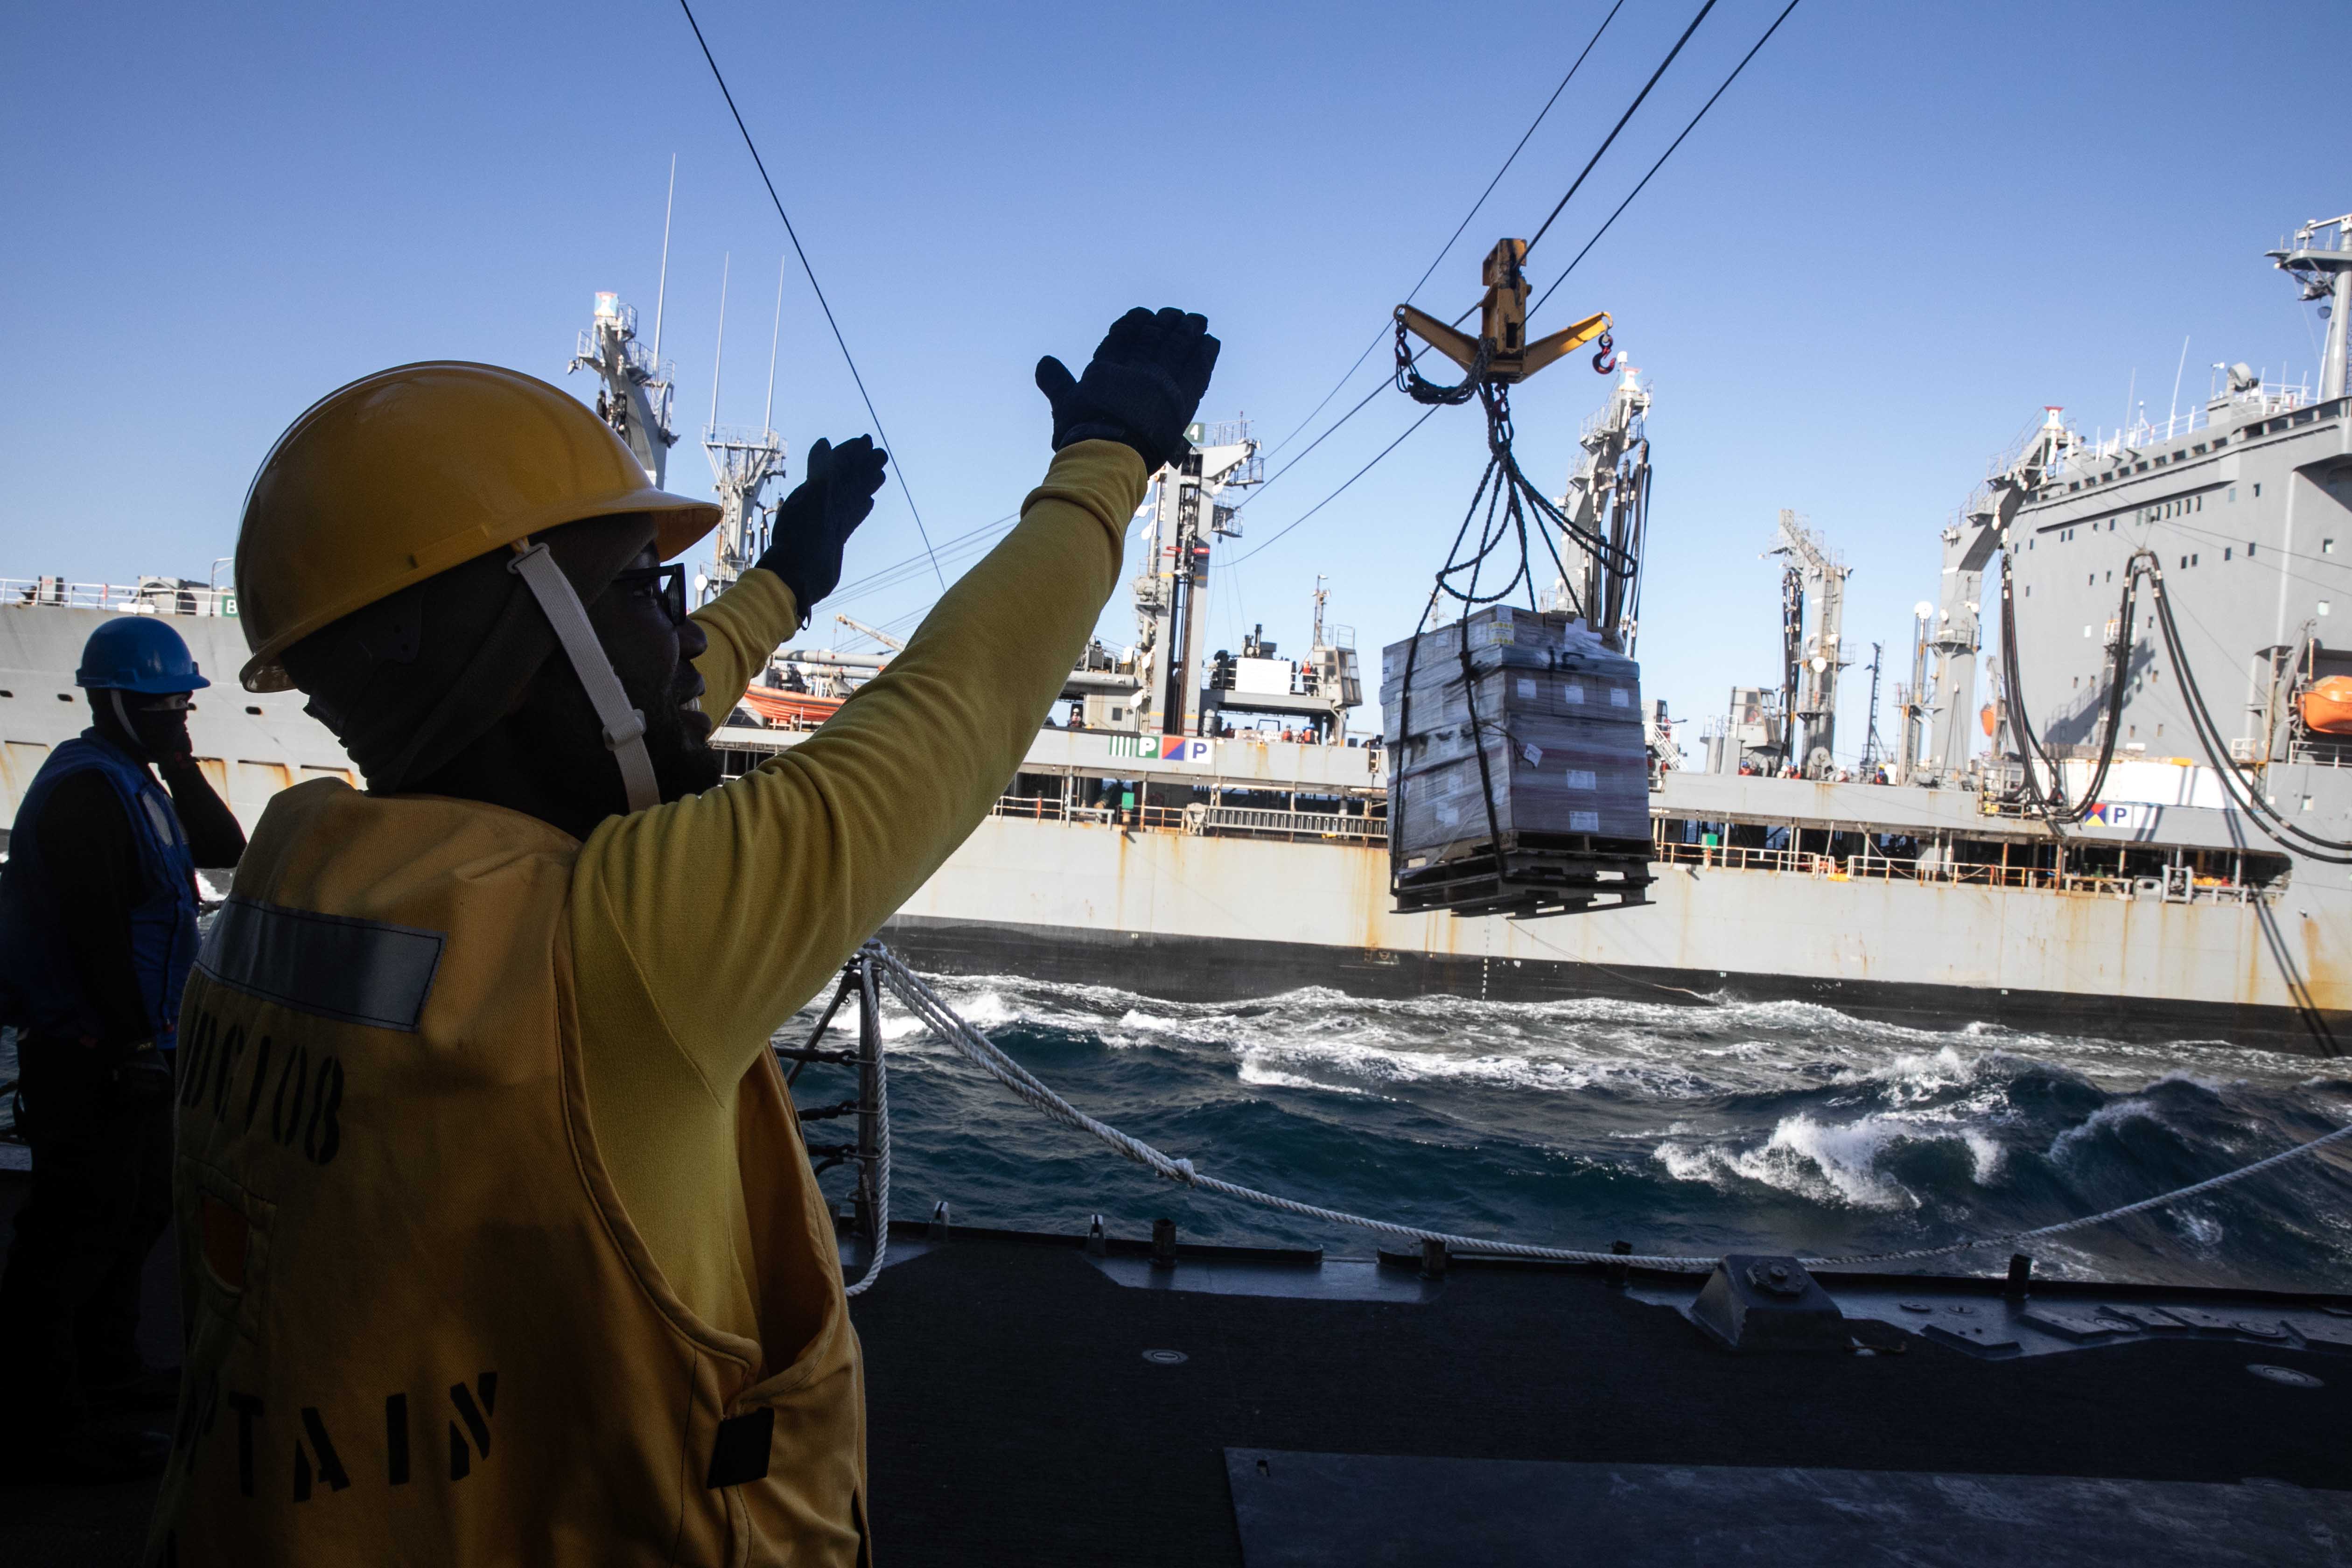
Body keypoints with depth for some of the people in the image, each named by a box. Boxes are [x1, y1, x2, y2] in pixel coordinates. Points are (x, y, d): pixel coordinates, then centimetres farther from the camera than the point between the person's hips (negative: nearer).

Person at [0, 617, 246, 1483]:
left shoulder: (135, 779, 15)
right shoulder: (85, 785, -17)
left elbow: (225, 849, 9)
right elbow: (94, 925, -23)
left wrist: (181, 766, -1)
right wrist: (131, 1040, -23)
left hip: (131, 1042, 11)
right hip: (89, 1054, -11)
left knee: (137, 1208, 21)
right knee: (80, 1223, -5)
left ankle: (107, 1364, 36)